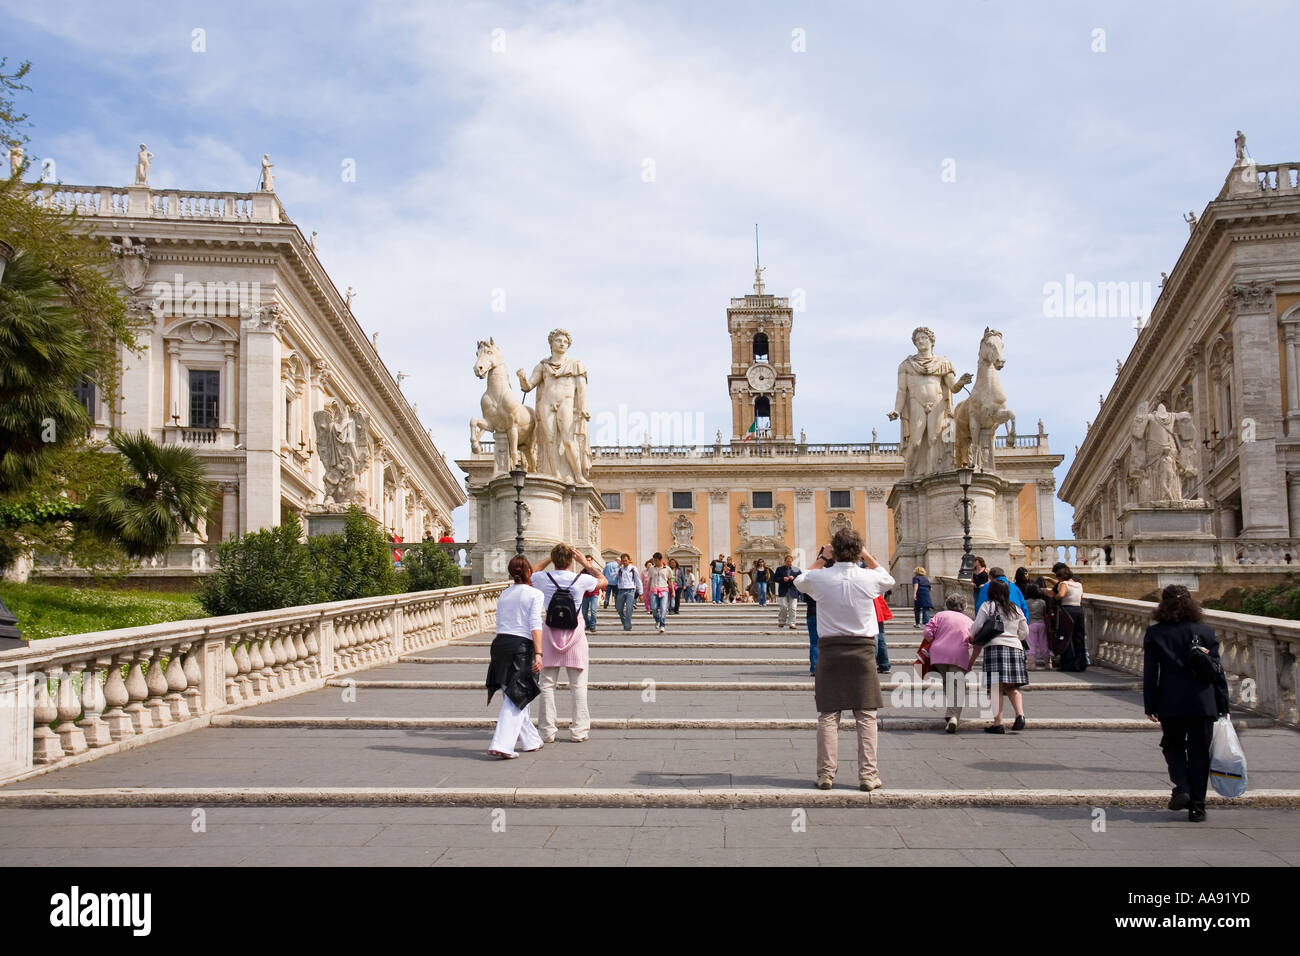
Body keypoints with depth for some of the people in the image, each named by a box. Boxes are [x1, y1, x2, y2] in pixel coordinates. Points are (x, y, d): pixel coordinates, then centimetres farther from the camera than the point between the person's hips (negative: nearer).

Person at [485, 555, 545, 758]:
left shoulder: (504, 594, 15)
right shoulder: (535, 594, -1)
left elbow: (499, 623, 15)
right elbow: (535, 625, -10)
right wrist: (538, 654, -14)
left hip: (500, 642, 6)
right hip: (521, 645, -6)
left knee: (515, 697, 15)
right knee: (516, 698, -4)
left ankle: (531, 741, 27)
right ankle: (501, 745, -15)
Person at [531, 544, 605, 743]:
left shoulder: (544, 579, -5)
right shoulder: (581, 579, -7)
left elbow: (532, 572, 21)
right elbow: (603, 580, 14)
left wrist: (549, 558, 18)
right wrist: (586, 564, 17)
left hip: (550, 631, 1)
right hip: (575, 631, -1)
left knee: (548, 683, 8)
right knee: (578, 684, 5)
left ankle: (547, 731, 9)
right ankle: (578, 731, 5)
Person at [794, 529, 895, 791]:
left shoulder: (820, 578, -6)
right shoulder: (868, 578, -6)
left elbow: (800, 581, 19)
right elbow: (889, 580, 19)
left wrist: (821, 559, 22)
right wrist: (868, 557, 20)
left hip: (830, 649, 1)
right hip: (863, 649, -1)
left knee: (828, 715, 6)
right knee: (866, 716, 4)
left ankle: (825, 774, 6)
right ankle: (868, 775, 3)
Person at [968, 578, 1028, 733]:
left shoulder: (987, 606, 3)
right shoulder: (1016, 610, 17)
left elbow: (976, 627, -3)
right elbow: (1024, 633, 17)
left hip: (995, 646, -4)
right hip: (1015, 648, 4)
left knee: (997, 687, -5)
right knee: (1013, 687, 12)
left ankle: (998, 723, -8)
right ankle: (1020, 715, -7)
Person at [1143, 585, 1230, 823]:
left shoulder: (1155, 633, 0)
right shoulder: (1205, 631, 3)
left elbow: (1150, 673, -1)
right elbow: (1217, 671, 3)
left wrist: (1150, 706, 5)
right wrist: (1223, 706, 8)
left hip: (1171, 704, -1)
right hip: (1203, 703, 1)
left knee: (1173, 745, 19)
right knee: (1199, 753, 8)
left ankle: (1182, 788, -2)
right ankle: (1197, 807, 8)